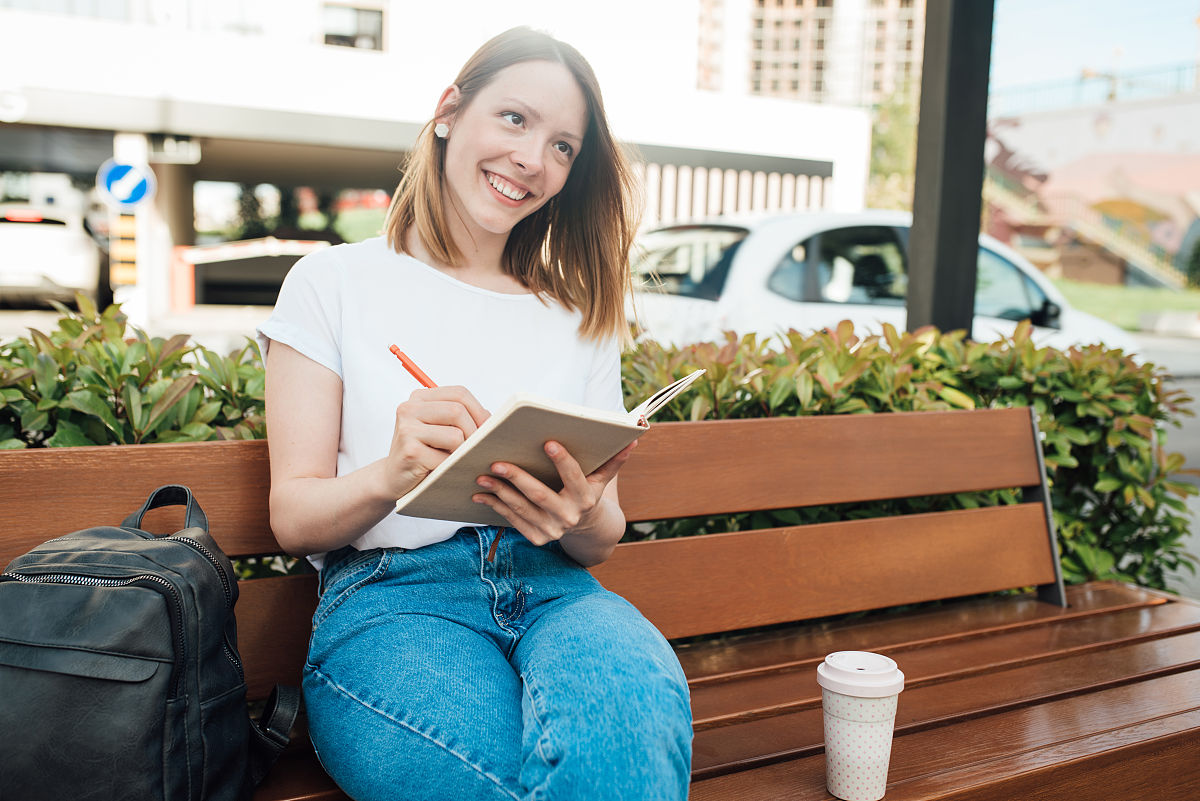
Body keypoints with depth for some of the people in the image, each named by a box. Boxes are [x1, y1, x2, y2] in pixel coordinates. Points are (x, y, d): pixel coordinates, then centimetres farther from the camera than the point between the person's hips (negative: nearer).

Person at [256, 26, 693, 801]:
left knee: (634, 701, -34)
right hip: (389, 597, -3)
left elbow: (602, 540, 13)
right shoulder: (335, 283, 9)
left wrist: (584, 517, -13)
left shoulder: (581, 316, 17)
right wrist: (389, 476, -20)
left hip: (553, 588, 4)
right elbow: (293, 518, 3)